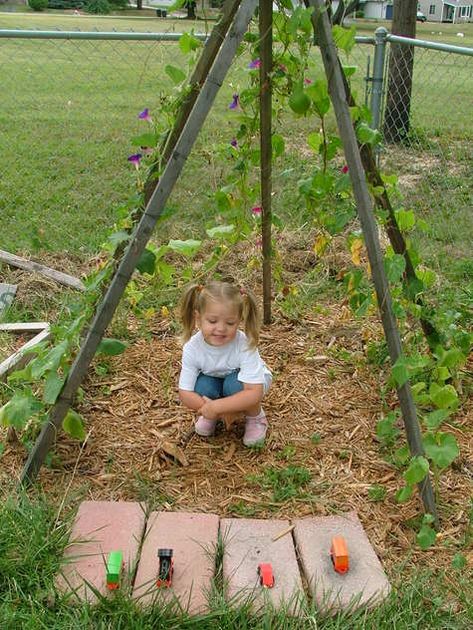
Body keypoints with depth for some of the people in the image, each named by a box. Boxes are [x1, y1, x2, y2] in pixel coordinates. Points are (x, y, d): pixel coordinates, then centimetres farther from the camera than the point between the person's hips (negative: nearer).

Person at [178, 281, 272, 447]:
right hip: (213, 380, 3)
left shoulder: (244, 345, -36)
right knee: (202, 386, -30)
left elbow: (255, 393, -41)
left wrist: (217, 406, -47)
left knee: (234, 384, -35)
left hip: (246, 379, -2)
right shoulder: (192, 348, -28)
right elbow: (185, 393, -23)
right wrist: (208, 408, -41)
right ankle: (209, 416, 4)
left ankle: (255, 418, -5)